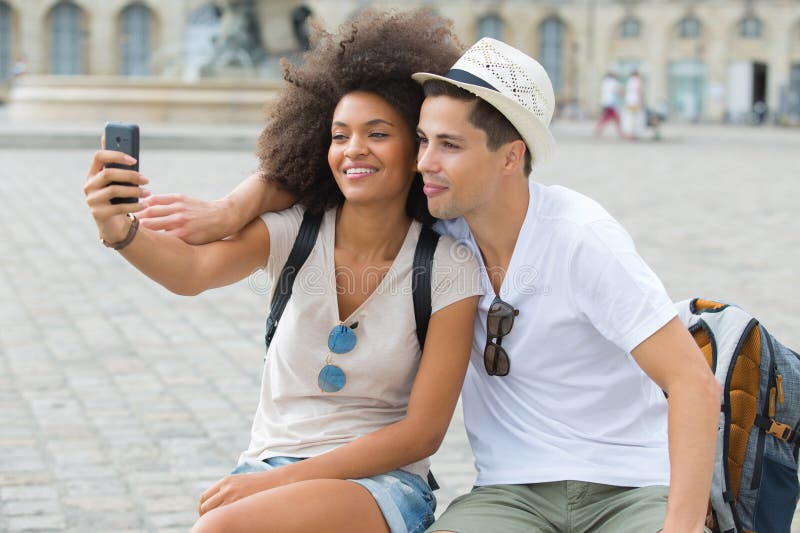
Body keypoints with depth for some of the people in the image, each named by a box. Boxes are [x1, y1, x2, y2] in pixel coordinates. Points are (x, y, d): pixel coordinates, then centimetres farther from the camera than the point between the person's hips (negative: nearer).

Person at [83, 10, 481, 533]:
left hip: (382, 484, -3)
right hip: (269, 466, 3)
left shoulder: (447, 268, -8)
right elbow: (194, 269, -22)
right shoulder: (295, 230, -1)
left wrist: (279, 480, -15)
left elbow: (423, 431, -8)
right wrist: (120, 231, -44)